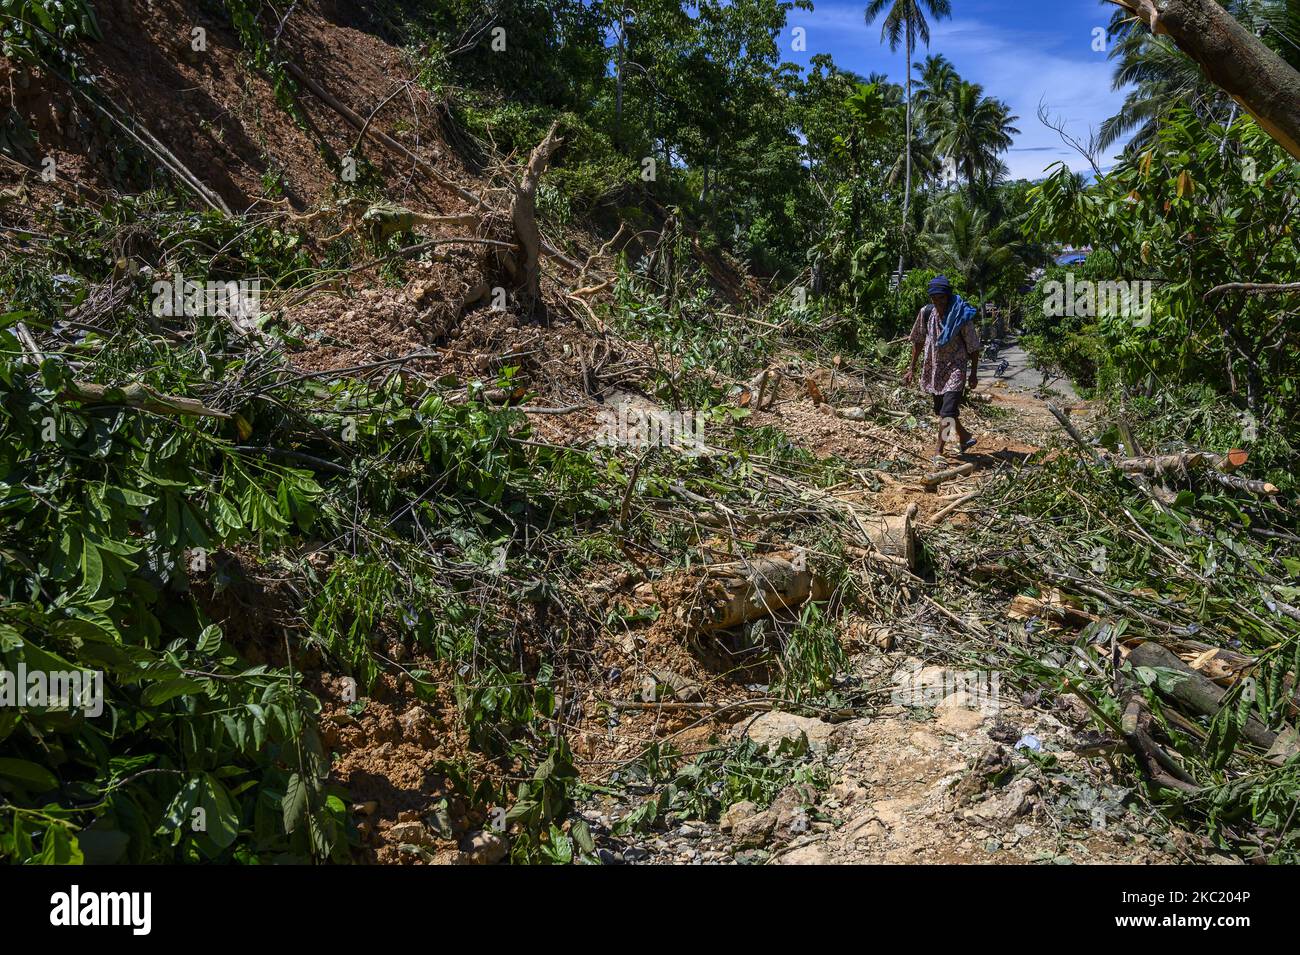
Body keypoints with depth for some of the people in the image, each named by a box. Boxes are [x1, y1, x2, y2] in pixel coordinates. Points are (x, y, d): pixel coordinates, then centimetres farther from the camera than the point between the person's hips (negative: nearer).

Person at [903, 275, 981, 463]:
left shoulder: (961, 317, -17)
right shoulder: (926, 313, -7)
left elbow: (973, 347, -7)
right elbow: (918, 341, 6)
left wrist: (974, 375, -4)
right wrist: (912, 368, 8)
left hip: (955, 368, -5)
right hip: (934, 368, 5)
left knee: (948, 412, -14)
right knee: (941, 411, 17)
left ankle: (938, 451, -7)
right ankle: (964, 436, 40)